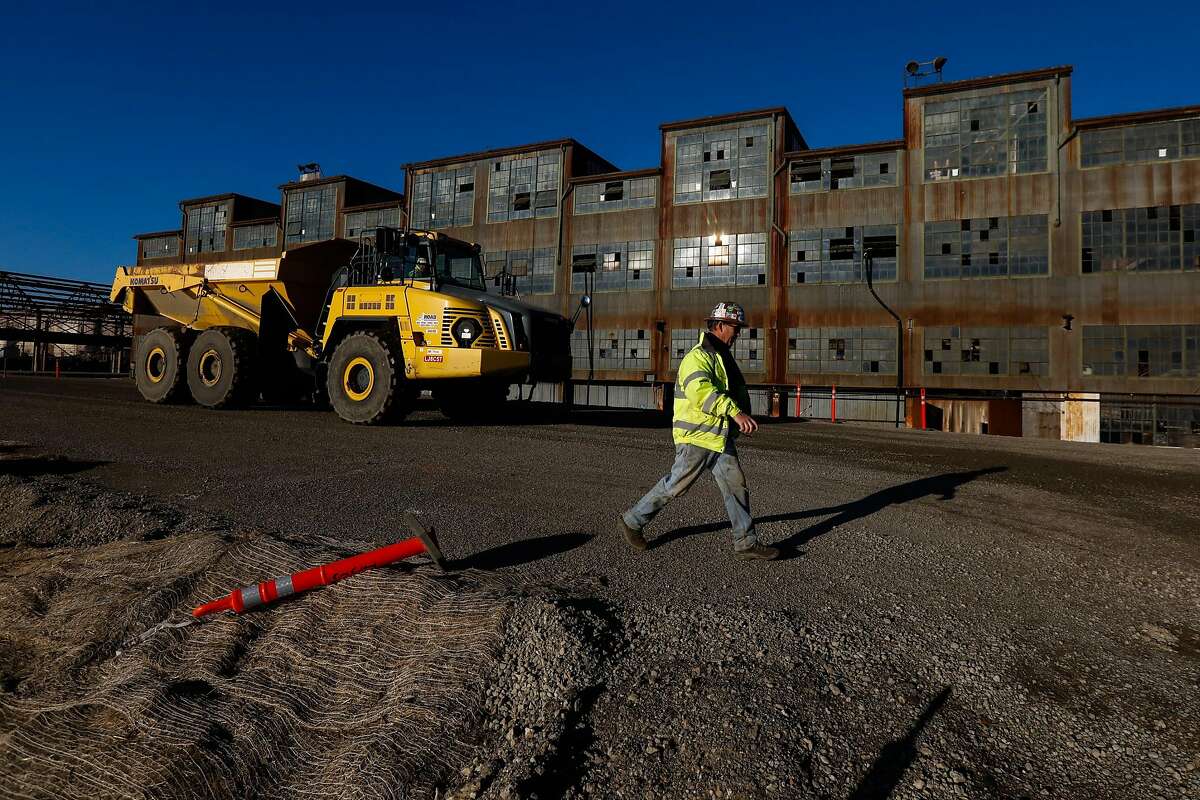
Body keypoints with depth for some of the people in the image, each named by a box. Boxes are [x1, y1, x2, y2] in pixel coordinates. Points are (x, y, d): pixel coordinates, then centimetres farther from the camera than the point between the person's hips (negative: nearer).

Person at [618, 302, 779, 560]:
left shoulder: (722, 357, 17)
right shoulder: (698, 356, -16)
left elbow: (735, 392, 31)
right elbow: (701, 390, -35)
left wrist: (743, 418, 18)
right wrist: (735, 412, -41)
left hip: (720, 437, 9)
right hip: (697, 436, -9)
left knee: (736, 487, 6)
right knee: (674, 485, 0)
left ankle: (746, 542, 14)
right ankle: (631, 522, 16)